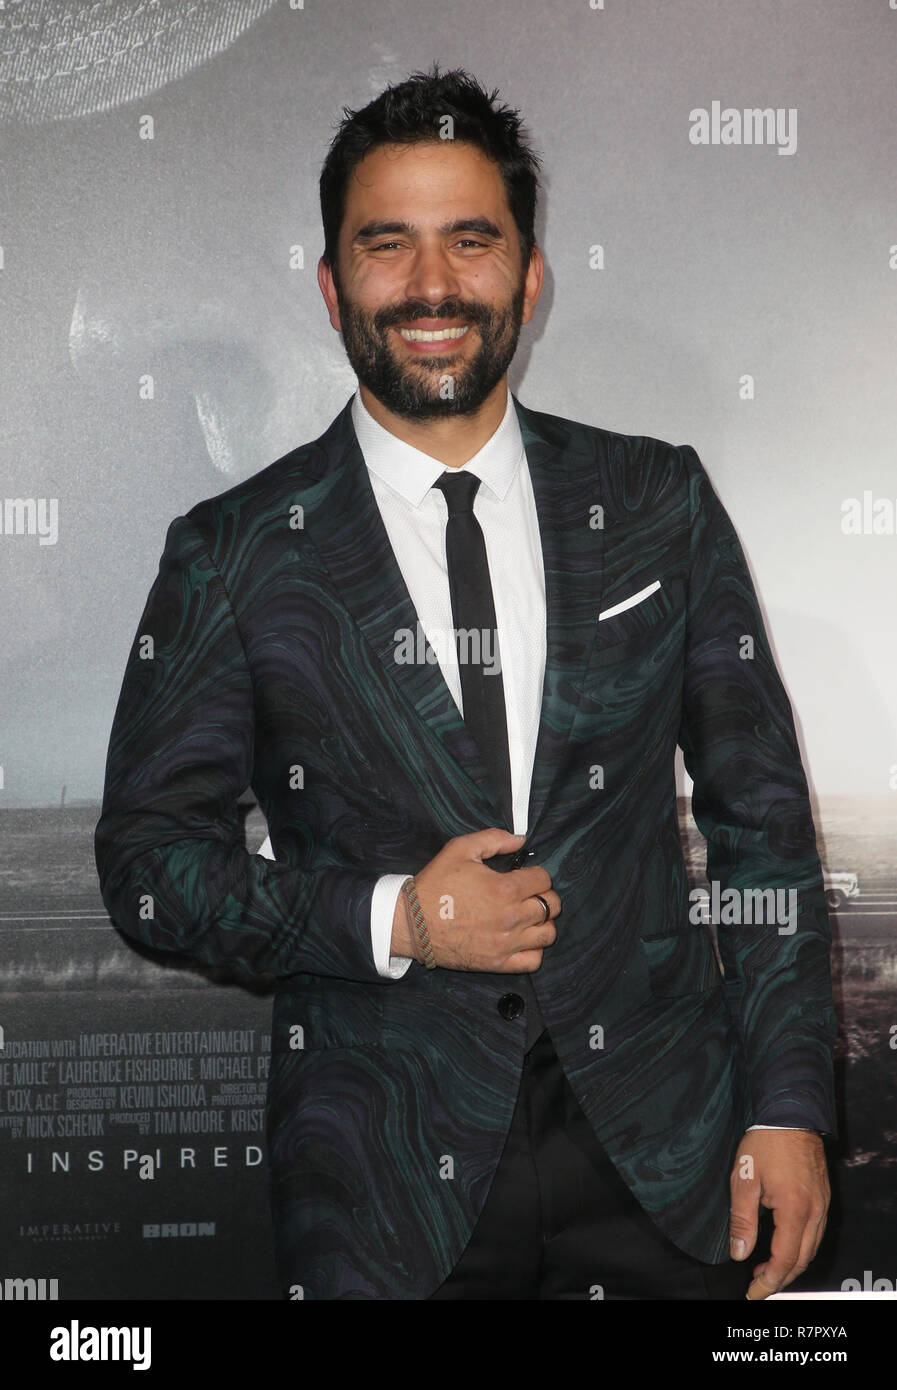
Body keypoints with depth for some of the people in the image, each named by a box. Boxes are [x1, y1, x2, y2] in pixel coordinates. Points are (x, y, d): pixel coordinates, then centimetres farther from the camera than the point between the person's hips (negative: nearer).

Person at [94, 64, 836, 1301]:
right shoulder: (235, 554, -3)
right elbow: (146, 857, -1)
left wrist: (788, 1106, -1)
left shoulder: (659, 505, 2)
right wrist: (391, 918, -14)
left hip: (668, 1154, 2)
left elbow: (761, 819, 4)